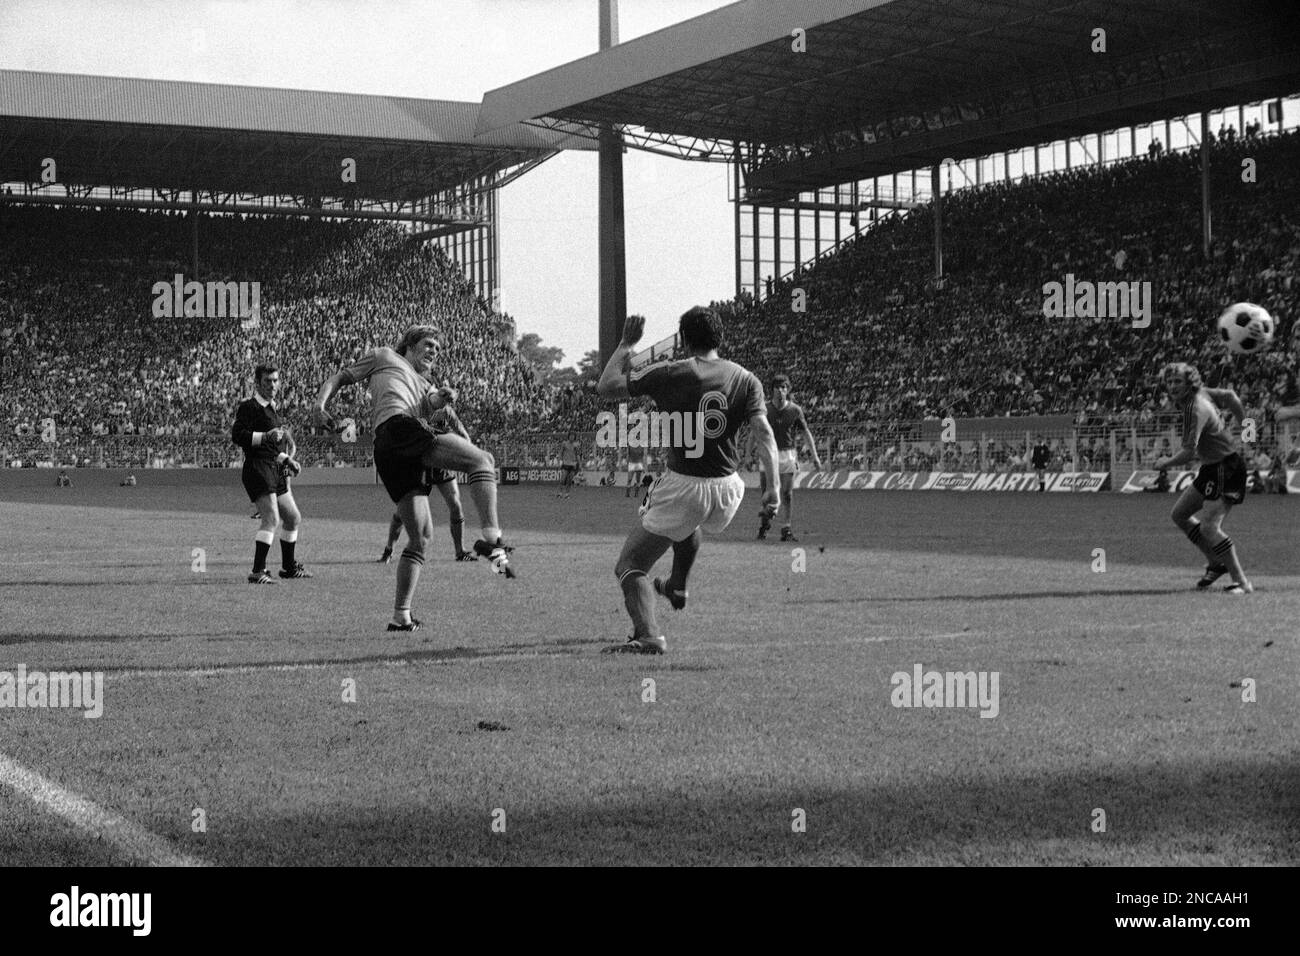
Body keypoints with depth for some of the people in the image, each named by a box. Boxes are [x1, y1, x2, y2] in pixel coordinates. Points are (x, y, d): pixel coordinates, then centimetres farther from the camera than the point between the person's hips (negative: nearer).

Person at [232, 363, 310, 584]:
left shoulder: (271, 409, 20)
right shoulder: (249, 406, -7)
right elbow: (237, 435, -19)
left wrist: (287, 460, 21)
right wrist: (266, 436, -26)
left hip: (274, 470, 9)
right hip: (257, 468, -9)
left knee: (293, 518, 16)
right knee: (271, 519, -21)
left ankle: (289, 566, 30)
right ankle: (257, 572, -23)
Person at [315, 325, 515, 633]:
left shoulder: (425, 385, 38)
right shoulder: (384, 357, 24)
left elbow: (431, 402, 14)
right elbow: (341, 377, 22)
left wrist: (444, 397, -9)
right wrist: (321, 402, 3)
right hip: (396, 427, -8)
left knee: (421, 536, 5)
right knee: (482, 460, -20)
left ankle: (401, 616, 5)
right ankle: (492, 539, -36)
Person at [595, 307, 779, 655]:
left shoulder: (669, 374, -7)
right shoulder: (745, 379, 2)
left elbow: (606, 388, -5)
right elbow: (764, 432, -7)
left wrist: (626, 344, 7)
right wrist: (773, 488, -8)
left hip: (681, 486, -5)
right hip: (727, 491, 5)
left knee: (630, 567, 0)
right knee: (689, 522, 41)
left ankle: (647, 635, -21)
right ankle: (677, 587, 50)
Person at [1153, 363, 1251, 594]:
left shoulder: (1196, 410, -24)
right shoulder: (1202, 393, 3)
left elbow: (1188, 453, -28)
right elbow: (1230, 397, 19)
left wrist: (1165, 463, -9)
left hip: (1225, 469, -10)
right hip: (1211, 468, 10)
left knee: (1210, 528, -19)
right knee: (1179, 514, 15)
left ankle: (1241, 582, -14)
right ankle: (1216, 564, 23)